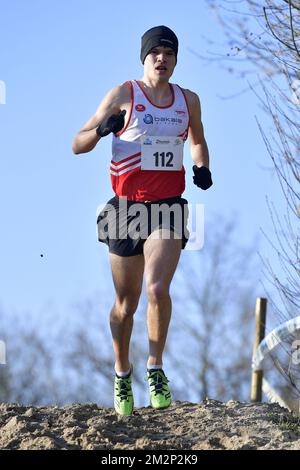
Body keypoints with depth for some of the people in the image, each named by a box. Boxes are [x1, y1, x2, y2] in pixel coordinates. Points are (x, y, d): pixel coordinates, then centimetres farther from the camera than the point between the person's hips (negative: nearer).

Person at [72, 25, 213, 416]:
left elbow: (197, 140, 29)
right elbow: (78, 145, -1)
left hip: (169, 207, 1)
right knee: (126, 303, 6)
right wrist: (101, 129, -23)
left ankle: (156, 369, -4)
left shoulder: (188, 101, 9)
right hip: (127, 207, -1)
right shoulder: (123, 95, -1)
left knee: (158, 288, -21)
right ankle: (122, 375, 27)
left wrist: (202, 167, 8)